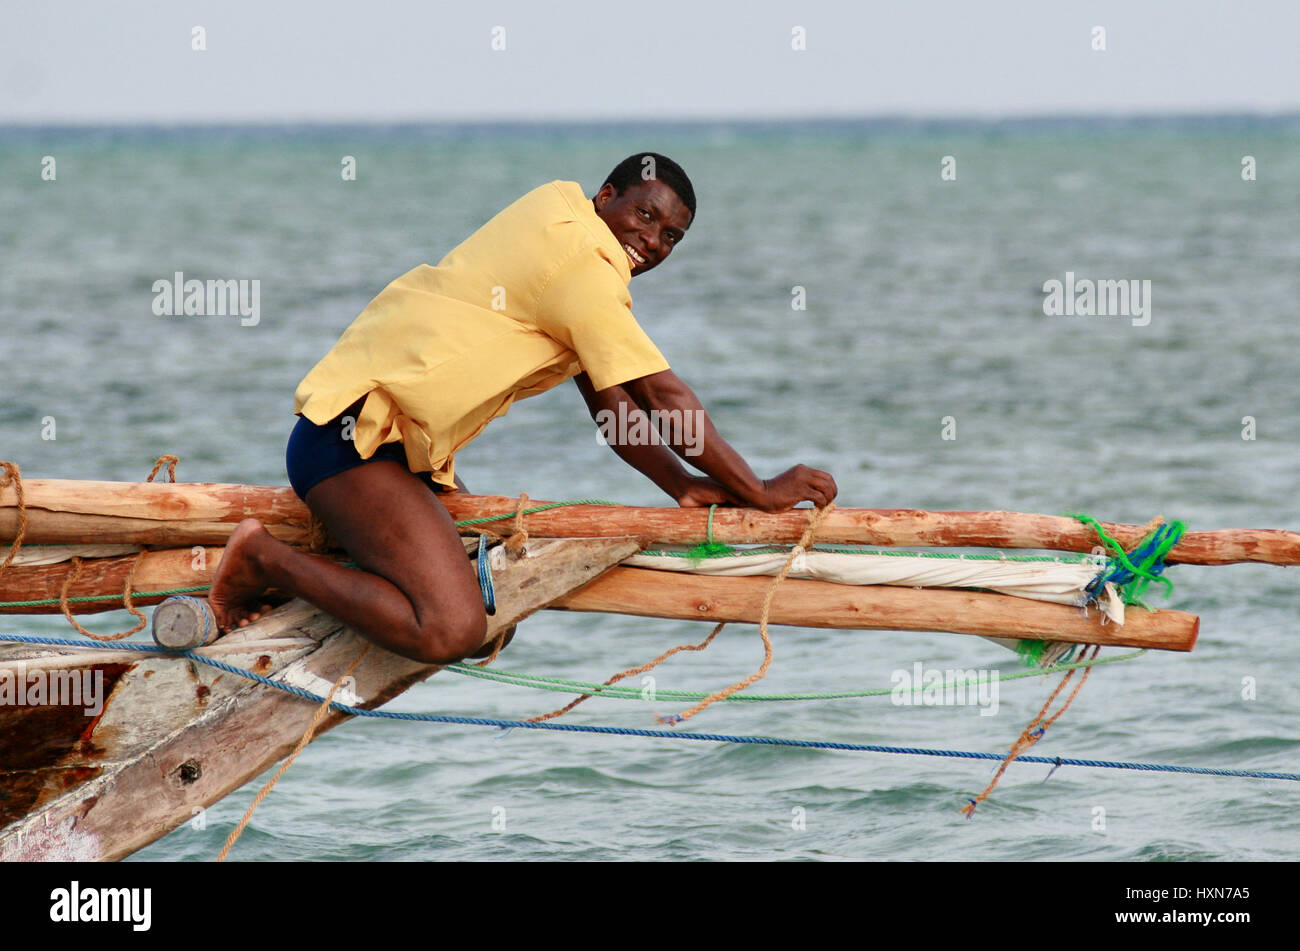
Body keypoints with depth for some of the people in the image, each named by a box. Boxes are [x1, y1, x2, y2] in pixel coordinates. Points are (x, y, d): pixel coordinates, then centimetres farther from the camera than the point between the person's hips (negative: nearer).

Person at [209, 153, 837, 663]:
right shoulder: (581, 258, -14)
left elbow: (613, 404, 17)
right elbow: (662, 397, -14)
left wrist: (684, 485, 3)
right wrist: (760, 493, -8)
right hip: (352, 431, -11)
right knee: (450, 631, -27)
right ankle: (263, 559, -10)